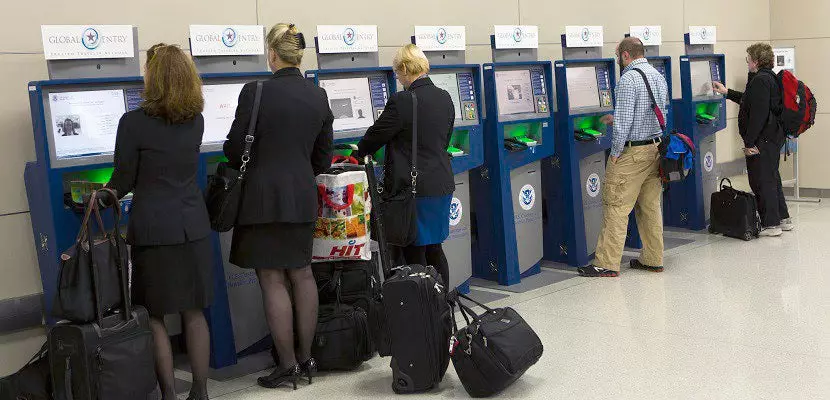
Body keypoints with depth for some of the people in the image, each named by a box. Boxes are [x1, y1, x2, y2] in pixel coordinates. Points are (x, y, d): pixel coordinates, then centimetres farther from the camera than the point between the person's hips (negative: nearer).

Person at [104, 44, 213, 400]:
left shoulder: (134, 122, -12)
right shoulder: (196, 121, 4)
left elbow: (123, 181, -6)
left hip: (153, 229, -5)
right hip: (193, 225, 5)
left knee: (154, 317, 7)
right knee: (194, 312, 12)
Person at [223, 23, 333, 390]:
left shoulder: (255, 92, -12)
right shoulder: (318, 97, 4)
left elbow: (235, 148, -7)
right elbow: (323, 158, 10)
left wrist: (242, 166, 15)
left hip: (264, 197, -5)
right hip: (303, 196, 5)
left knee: (272, 280, 2)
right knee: (302, 274, 15)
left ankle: (288, 366, 8)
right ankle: (306, 359, 23)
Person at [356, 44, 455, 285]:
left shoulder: (401, 101, -16)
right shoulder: (445, 98, 7)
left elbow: (376, 135, -5)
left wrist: (359, 153, 13)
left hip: (414, 188, -8)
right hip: (442, 185, 8)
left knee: (414, 254, 2)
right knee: (434, 249, 18)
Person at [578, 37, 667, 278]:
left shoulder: (629, 79, -15)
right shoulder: (659, 77, 12)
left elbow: (624, 119, -21)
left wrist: (615, 152, -12)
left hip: (632, 151, -9)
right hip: (656, 148, 9)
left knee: (616, 206, -4)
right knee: (650, 206, 14)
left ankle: (607, 264, -1)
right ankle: (653, 260, 20)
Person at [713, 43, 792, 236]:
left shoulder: (760, 81, -19)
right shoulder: (771, 78, 15)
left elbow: (758, 114, -25)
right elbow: (750, 101, 30)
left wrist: (750, 142, -23)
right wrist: (727, 92, 36)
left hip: (762, 140, -11)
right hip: (774, 137, 11)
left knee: (761, 180, -3)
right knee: (772, 178, 19)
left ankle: (770, 224, 3)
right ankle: (783, 219, 28)